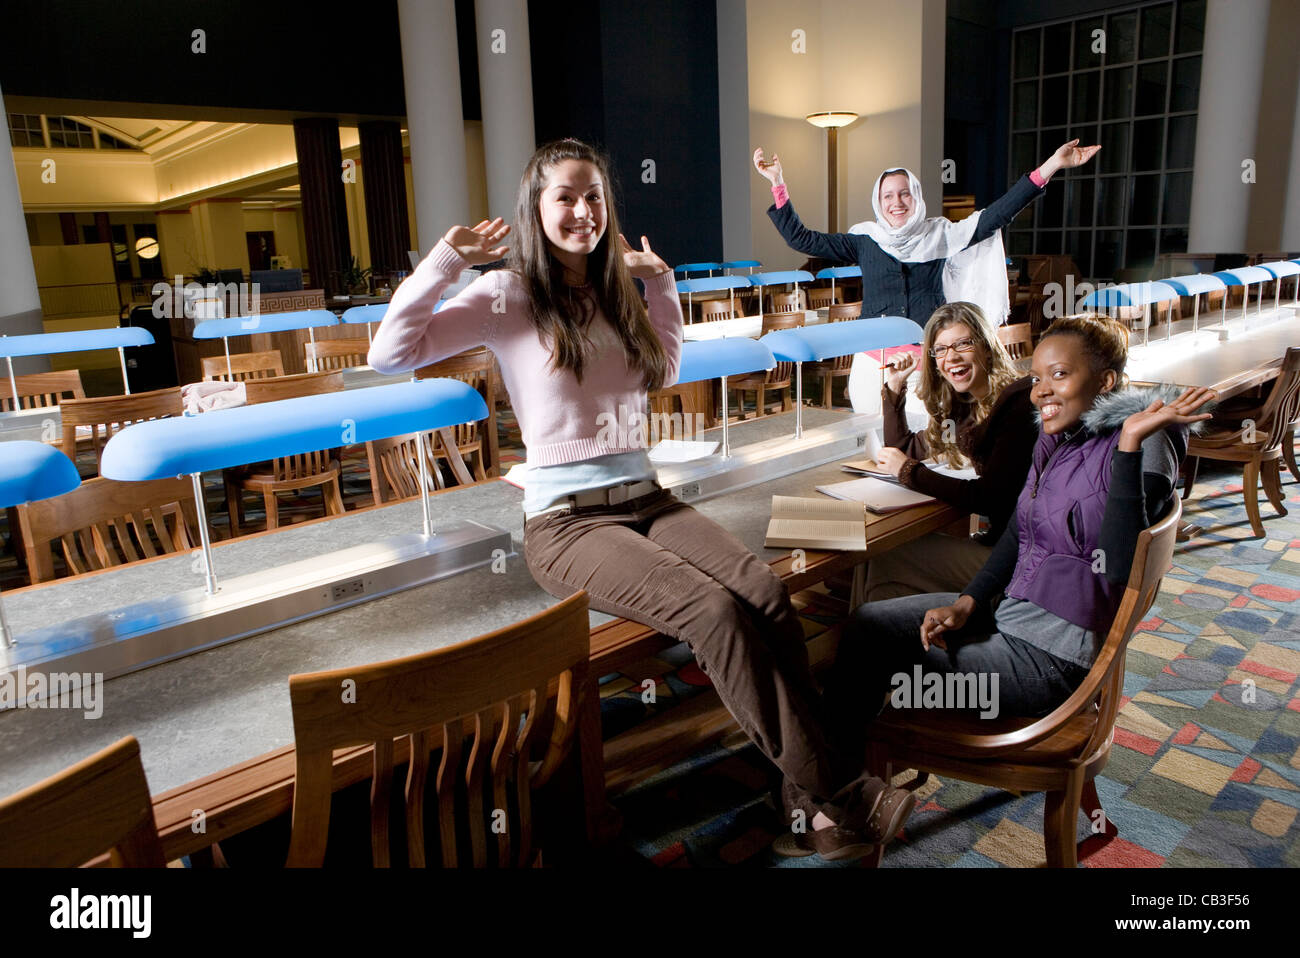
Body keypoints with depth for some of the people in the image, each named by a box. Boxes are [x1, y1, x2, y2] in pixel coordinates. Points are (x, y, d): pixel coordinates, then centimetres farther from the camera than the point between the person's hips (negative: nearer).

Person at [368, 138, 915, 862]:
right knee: (717, 611, -29)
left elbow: (665, 373, 29)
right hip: (567, 520, -5)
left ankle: (822, 790, -16)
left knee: (767, 591, -24)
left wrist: (659, 281, 23)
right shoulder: (508, 295, -1)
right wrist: (449, 257, -13)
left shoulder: (615, 290, 17)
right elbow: (391, 354, -11)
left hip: (645, 497, 6)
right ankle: (837, 793, -14)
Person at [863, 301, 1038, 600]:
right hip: (991, 539, 8)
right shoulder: (964, 406, 10)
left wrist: (909, 471, -17)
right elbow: (905, 451, 22)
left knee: (887, 560, -10)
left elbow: (988, 498, -23)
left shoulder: (1019, 404, -17)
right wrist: (894, 388, 12)